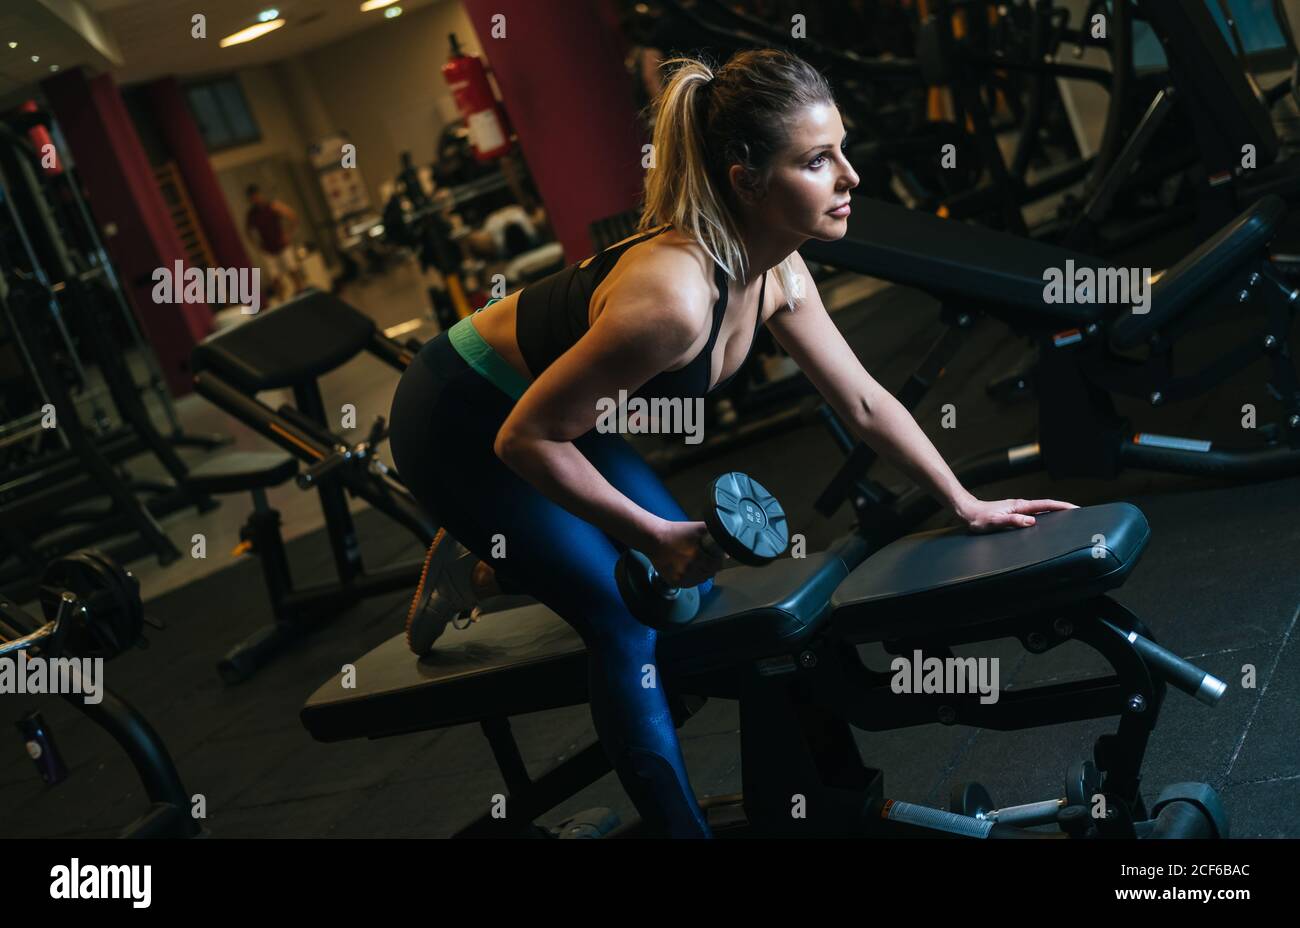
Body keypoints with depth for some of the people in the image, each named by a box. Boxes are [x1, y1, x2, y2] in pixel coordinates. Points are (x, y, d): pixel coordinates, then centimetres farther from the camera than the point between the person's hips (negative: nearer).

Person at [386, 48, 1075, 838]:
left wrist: (967, 504, 6)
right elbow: (526, 438, -29)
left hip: (540, 413, 8)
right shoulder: (673, 295, -37)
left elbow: (865, 402, 2)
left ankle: (485, 571, 29)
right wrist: (654, 536, -24)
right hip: (459, 424, -8)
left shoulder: (778, 274, -11)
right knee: (632, 626, -9)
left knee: (688, 583, 11)